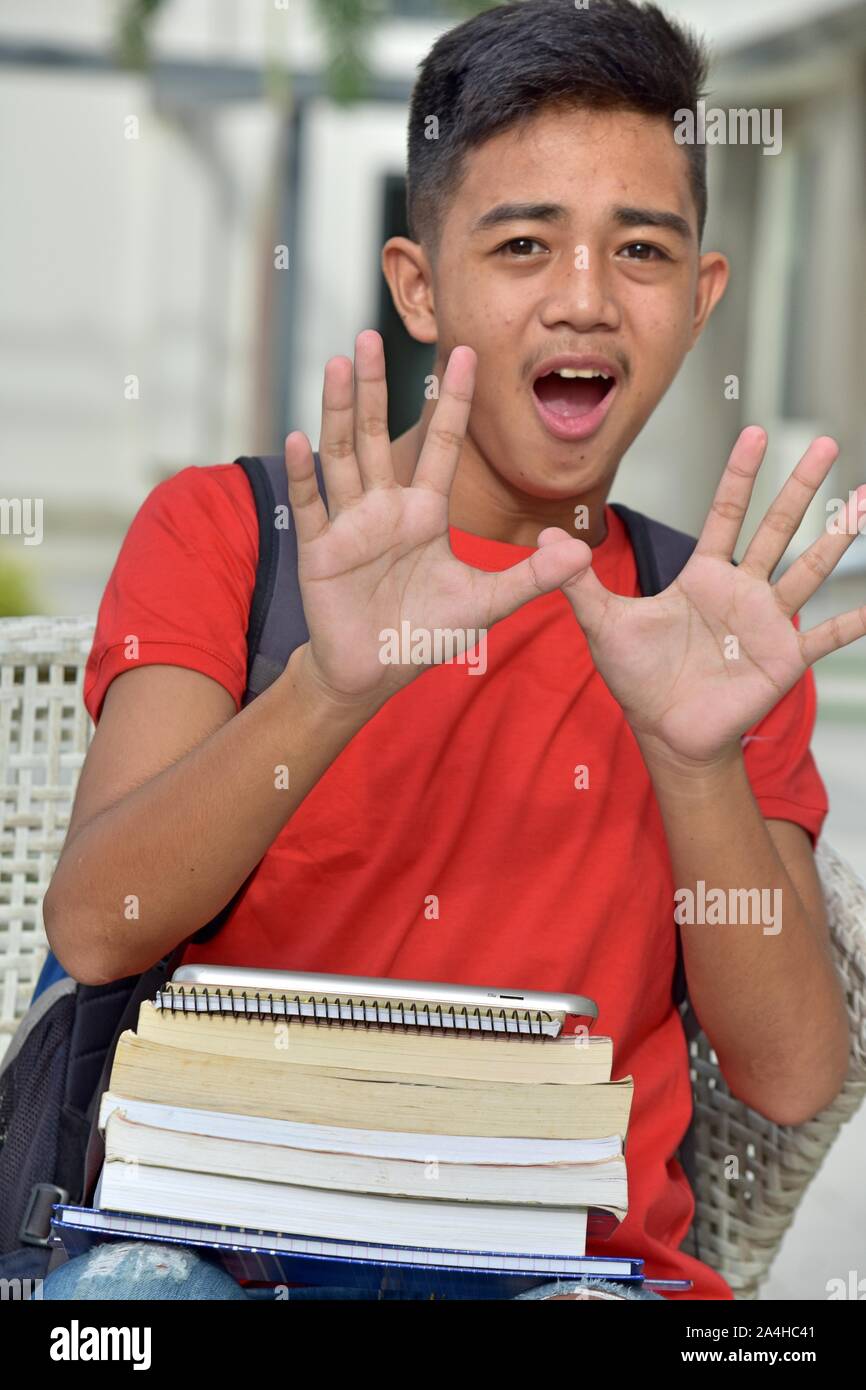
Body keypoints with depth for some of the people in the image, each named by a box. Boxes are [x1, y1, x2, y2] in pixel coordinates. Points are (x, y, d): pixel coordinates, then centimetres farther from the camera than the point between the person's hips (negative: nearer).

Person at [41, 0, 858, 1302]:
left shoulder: (718, 618, 11)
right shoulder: (220, 529, 6)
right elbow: (91, 934, -10)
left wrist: (696, 760, -16)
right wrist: (334, 686, -26)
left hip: (586, 1258, 2)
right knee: (131, 1279, -33)